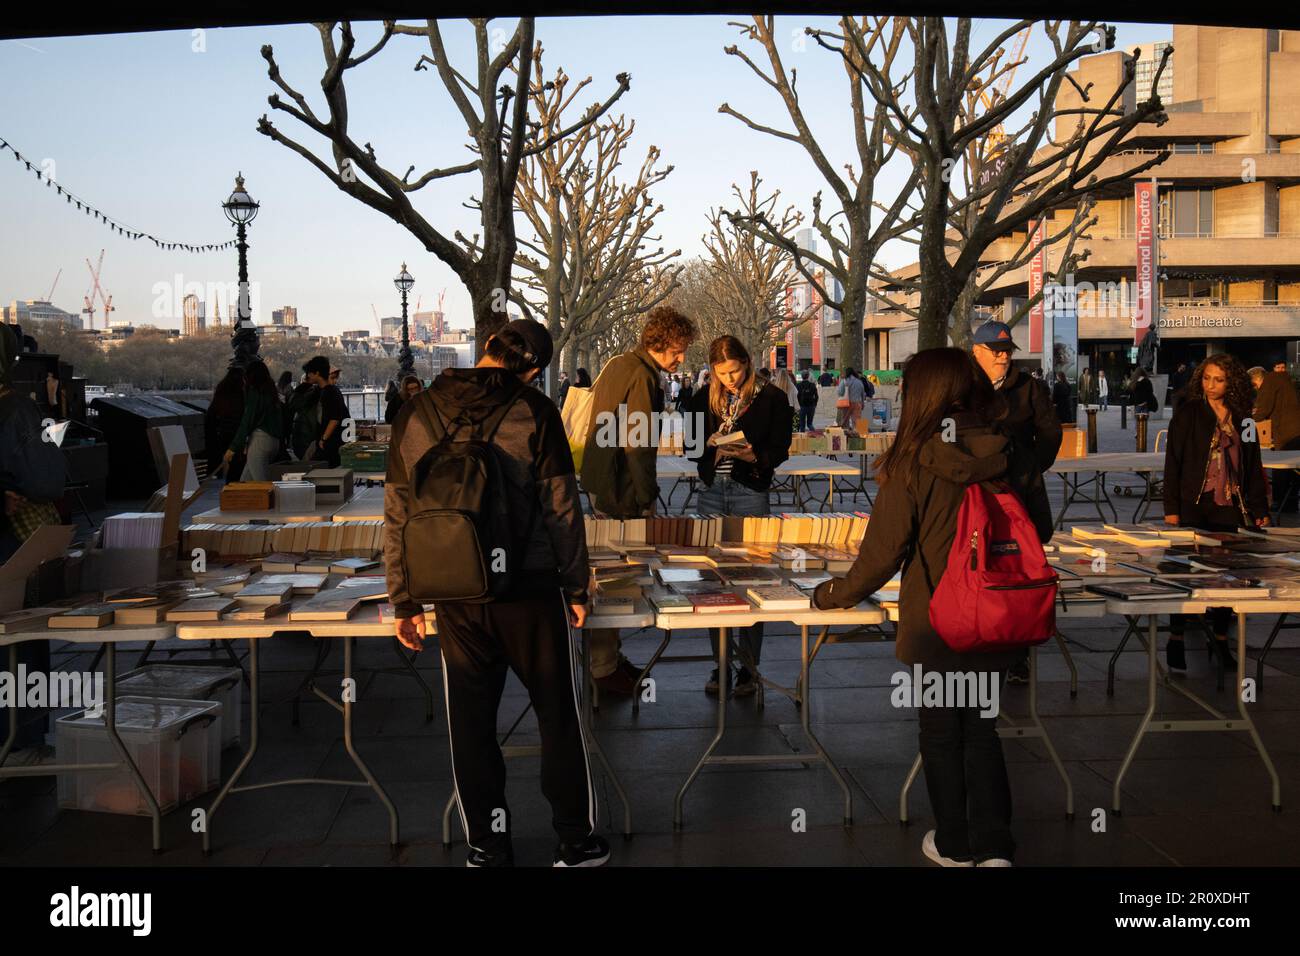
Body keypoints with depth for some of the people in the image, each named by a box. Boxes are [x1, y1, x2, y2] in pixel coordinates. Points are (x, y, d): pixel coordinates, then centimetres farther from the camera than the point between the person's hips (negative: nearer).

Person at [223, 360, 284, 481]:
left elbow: (246, 422, -10)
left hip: (259, 439, -8)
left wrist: (233, 448, -6)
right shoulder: (271, 392, 16)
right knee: (245, 481, 14)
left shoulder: (254, 392, -7)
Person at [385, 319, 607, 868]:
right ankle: (575, 842, 21)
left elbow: (398, 517, 2)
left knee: (471, 721, 12)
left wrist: (404, 602, 9)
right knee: (558, 715, 11)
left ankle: (487, 848, 23)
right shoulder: (534, 412, -8)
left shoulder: (415, 415, 0)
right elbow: (561, 508, -7)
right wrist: (576, 585, 4)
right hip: (531, 590, -2)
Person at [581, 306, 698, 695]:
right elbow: (638, 445, -22)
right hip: (624, 492, -10)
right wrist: (646, 500, -16)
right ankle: (603, 667, 4)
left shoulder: (616, 364, 14)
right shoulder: (642, 377, -18)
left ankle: (606, 656, 28)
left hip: (601, 484, 10)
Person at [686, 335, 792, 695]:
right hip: (712, 491, 4)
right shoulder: (705, 397, 11)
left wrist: (752, 456, -22)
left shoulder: (772, 398, 0)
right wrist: (711, 446, -12)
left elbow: (779, 450, -3)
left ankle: (749, 669, 7)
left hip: (751, 492, -3)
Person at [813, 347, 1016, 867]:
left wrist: (838, 594, 3)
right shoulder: (1003, 455, -5)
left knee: (942, 735, 14)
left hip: (935, 624, -4)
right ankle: (994, 845, 17)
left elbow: (883, 549, -12)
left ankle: (954, 845, 27)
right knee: (982, 730, 19)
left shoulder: (915, 463, -16)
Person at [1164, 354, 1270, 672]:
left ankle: (1221, 641, 18)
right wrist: (1171, 509, -8)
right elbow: (1173, 463, -3)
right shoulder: (1188, 414, 0)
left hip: (1230, 506, 3)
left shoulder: (1242, 418, 10)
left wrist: (1260, 509, 9)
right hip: (1194, 506, -3)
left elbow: (1254, 465, 14)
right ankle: (1176, 639, 10)